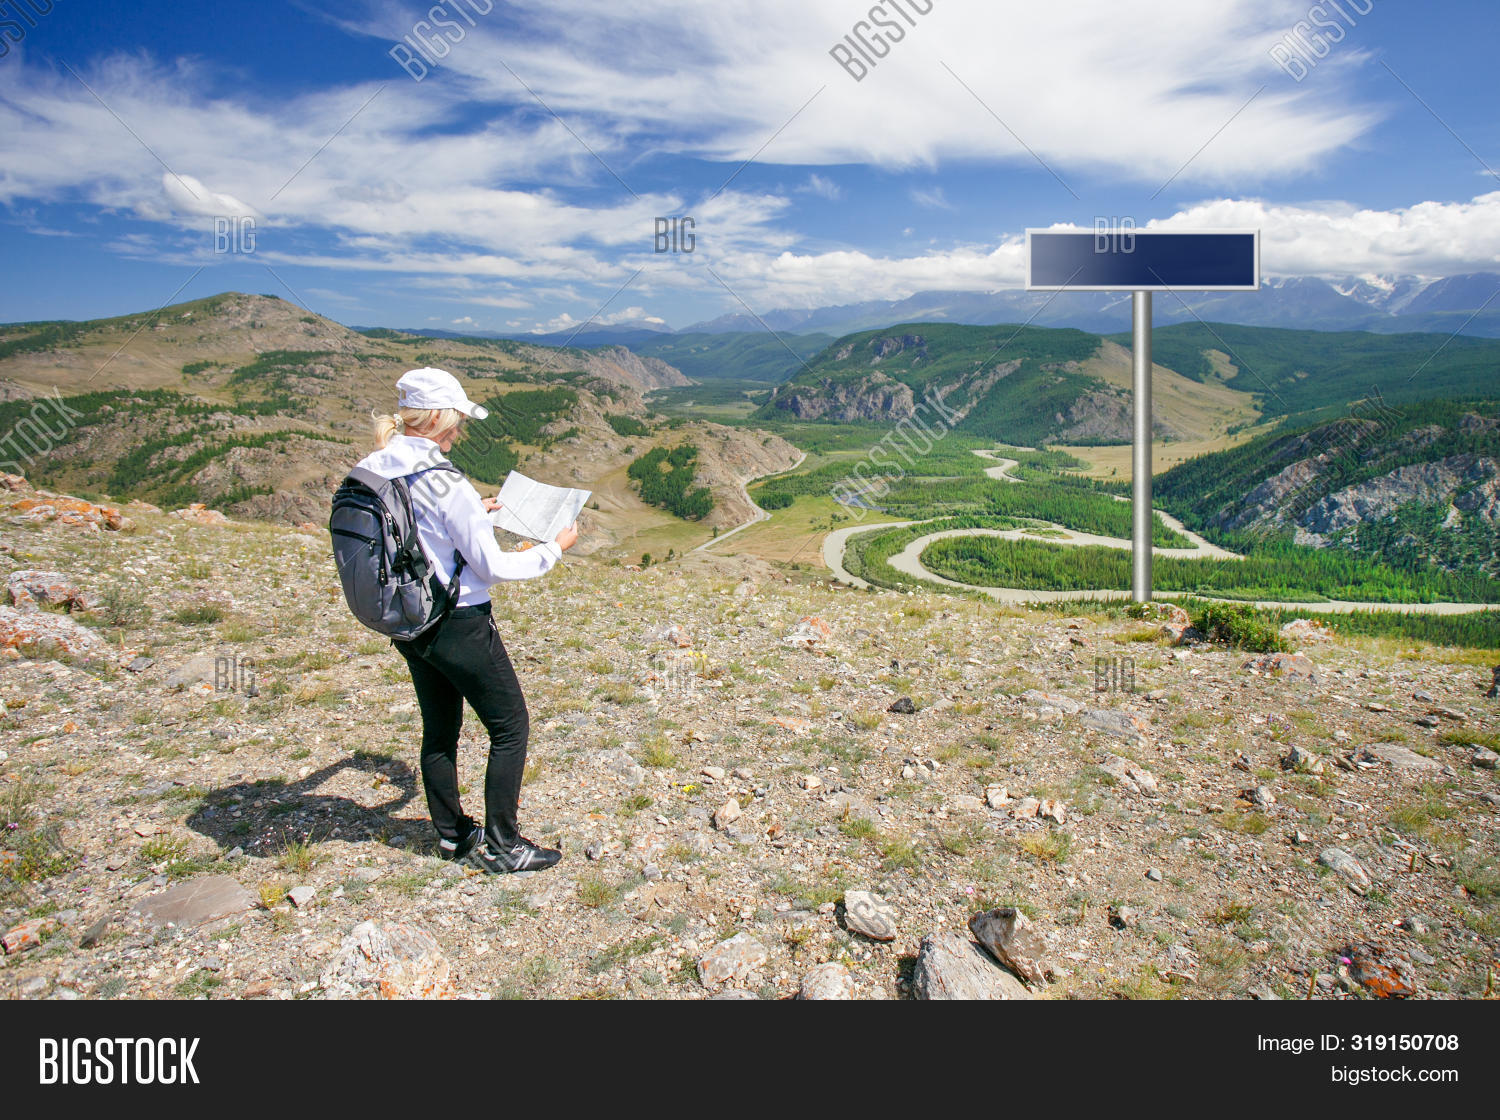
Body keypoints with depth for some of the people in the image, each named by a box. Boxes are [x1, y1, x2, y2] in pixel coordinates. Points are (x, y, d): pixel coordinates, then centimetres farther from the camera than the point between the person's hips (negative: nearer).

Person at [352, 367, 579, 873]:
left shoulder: (370, 471, 0)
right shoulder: (444, 482, -23)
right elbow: (492, 566, -19)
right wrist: (554, 548, -5)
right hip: (457, 624, -8)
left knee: (440, 726, 22)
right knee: (510, 728, 8)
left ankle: (451, 834, 35)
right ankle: (501, 846, 16)